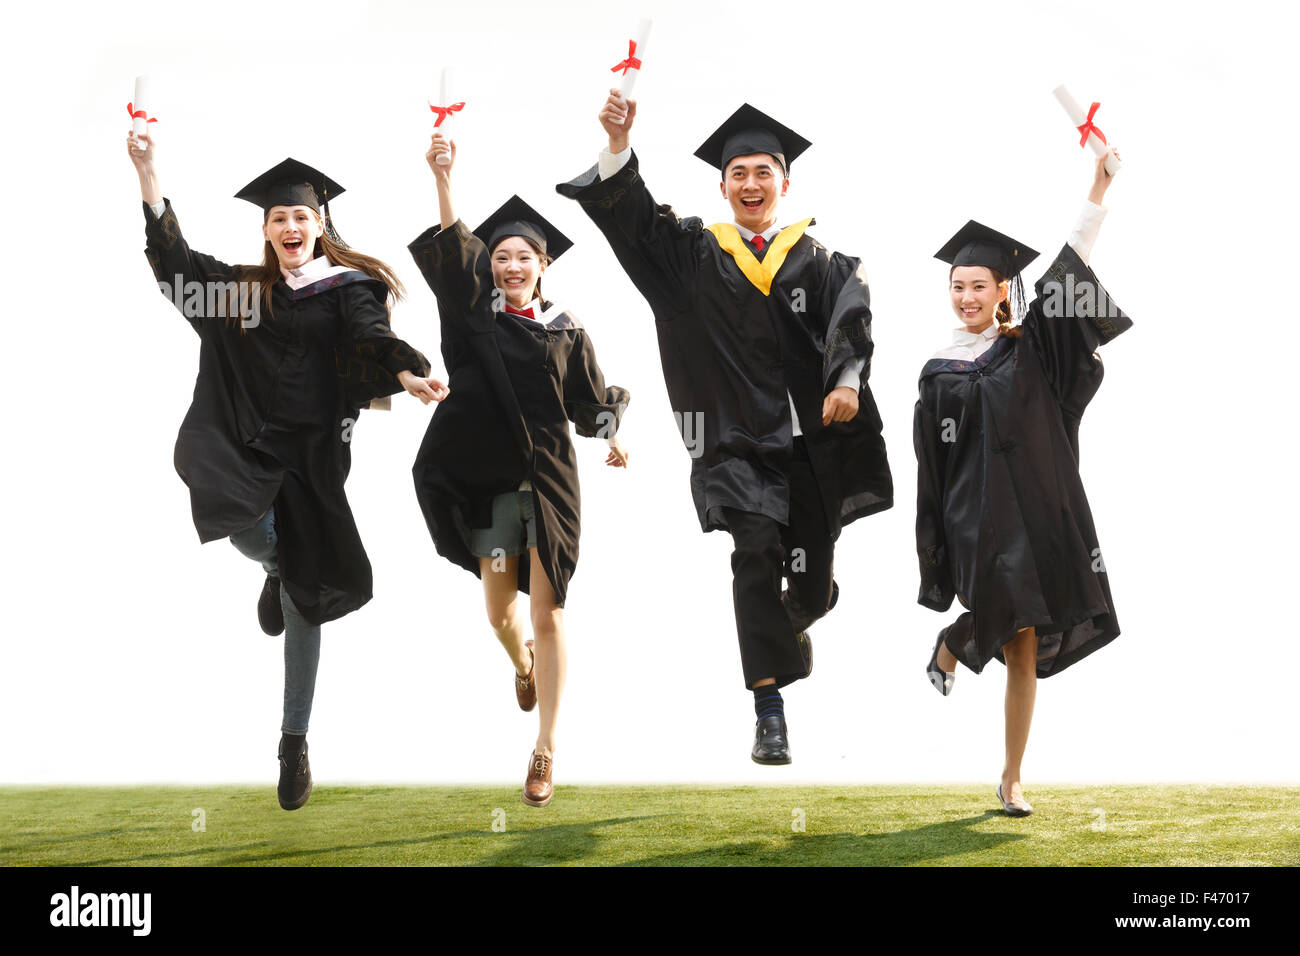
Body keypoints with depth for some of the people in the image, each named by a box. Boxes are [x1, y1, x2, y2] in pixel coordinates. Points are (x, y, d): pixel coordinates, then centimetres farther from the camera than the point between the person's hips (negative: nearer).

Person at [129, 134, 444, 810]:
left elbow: (371, 339, -12)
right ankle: (274, 571, 6)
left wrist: (406, 373, -35)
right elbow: (176, 262, 17)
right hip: (242, 441, 2)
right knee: (237, 516, -33)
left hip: (310, 451, -2)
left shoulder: (348, 288, 4)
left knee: (302, 603, 0)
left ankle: (295, 742, 12)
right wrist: (149, 177, 10)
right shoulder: (244, 289, 15)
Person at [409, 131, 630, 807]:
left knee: (546, 612, -3)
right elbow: (453, 254, -11)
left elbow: (591, 400, 6)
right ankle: (523, 666, 43)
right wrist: (443, 180, -24)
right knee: (500, 612, 5)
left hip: (549, 479, -1)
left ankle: (546, 750, 3)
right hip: (488, 481, 1)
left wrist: (611, 437, -14)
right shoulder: (476, 315, 3)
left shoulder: (566, 331, 5)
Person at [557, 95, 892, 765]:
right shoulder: (695, 253, 8)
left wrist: (847, 380, -27)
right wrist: (619, 145, -22)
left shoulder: (815, 260, 7)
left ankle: (794, 626, 49)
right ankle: (768, 711, -19)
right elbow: (630, 216, -4)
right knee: (756, 553, -21)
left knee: (815, 580, 10)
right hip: (737, 439, -1)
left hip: (811, 440, 1)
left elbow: (850, 319, -8)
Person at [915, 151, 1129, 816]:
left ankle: (1011, 780, 12)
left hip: (1039, 511, 1)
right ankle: (950, 647, 6)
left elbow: (1069, 267, -2)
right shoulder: (940, 373, 6)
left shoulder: (1032, 345, 6)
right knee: (1004, 596, -29)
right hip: (977, 516, -1)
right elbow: (933, 466, 7)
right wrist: (935, 547, 3)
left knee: (1024, 649, 3)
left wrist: (1100, 184, -10)